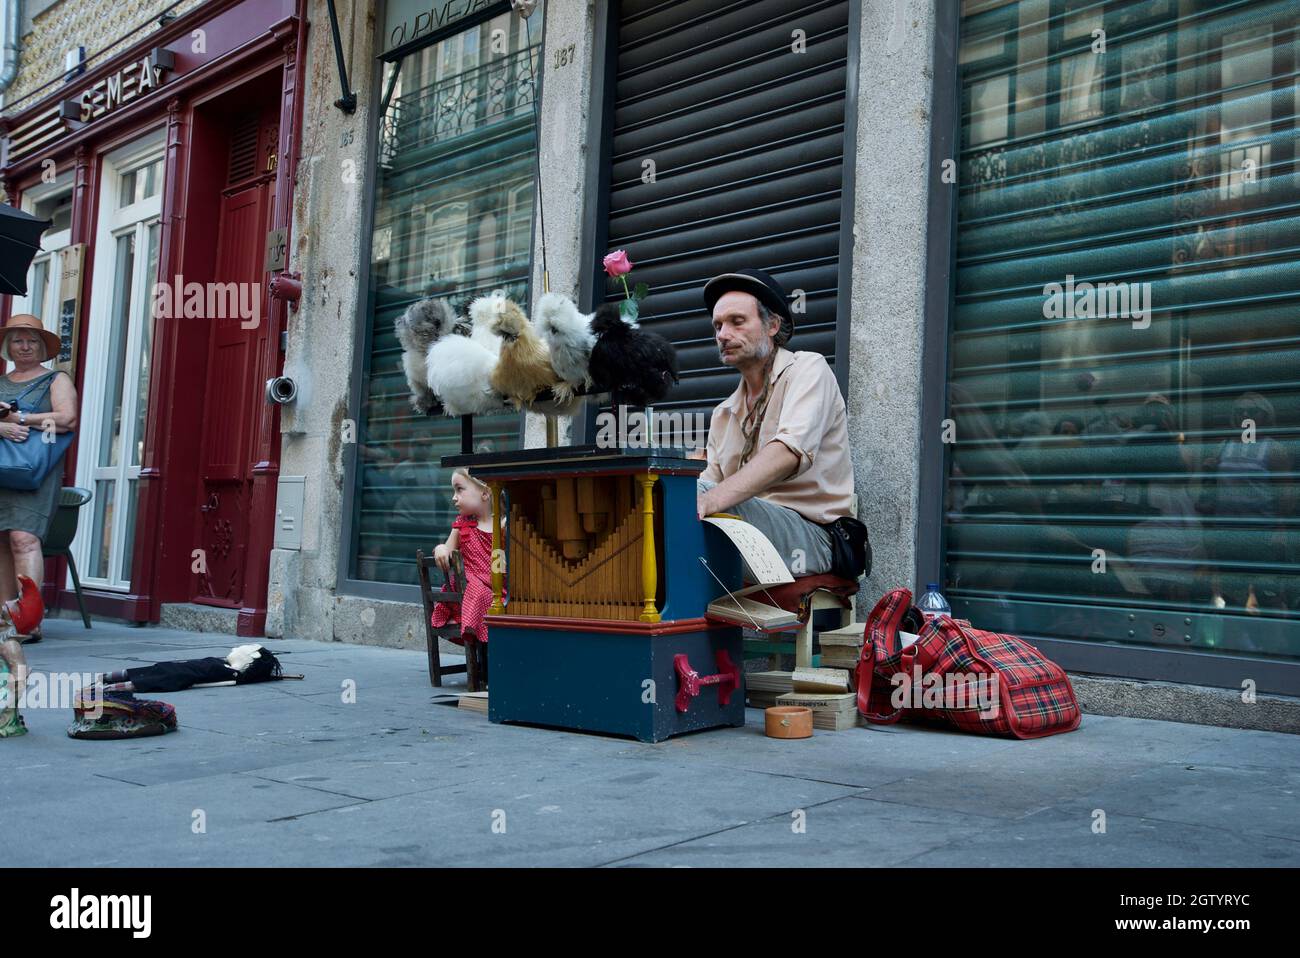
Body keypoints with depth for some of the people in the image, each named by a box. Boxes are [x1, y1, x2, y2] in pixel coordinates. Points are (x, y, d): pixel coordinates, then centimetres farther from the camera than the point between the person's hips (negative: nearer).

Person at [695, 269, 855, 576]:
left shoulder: (809, 368, 1)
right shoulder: (723, 414, 24)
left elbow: (789, 453, -19)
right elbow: (710, 484, 13)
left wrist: (709, 500, -33)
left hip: (812, 532, -6)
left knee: (690, 493, -30)